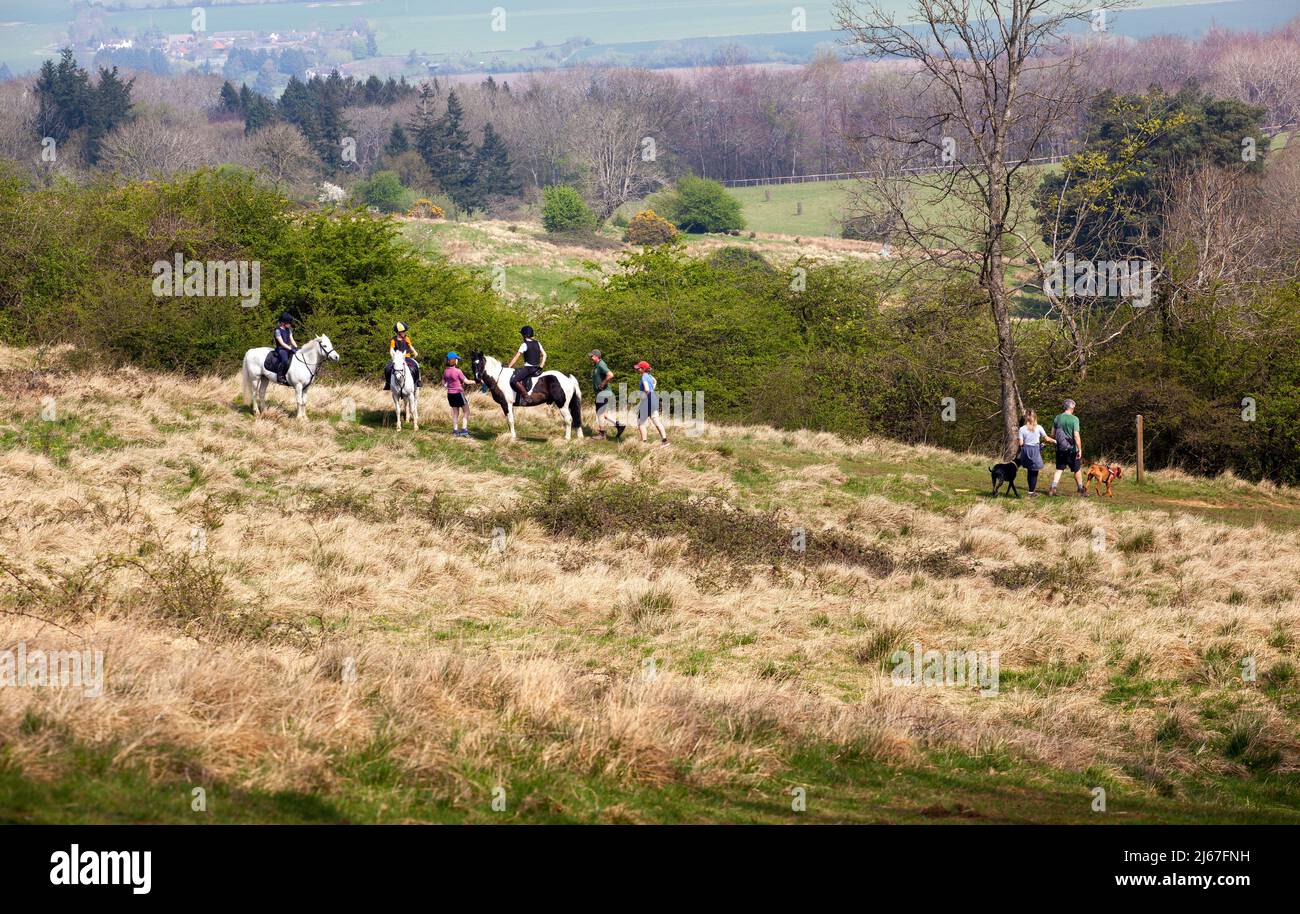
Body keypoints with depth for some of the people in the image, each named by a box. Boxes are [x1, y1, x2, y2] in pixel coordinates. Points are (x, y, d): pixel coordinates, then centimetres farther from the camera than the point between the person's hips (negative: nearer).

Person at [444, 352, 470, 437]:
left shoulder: (446, 371, 0)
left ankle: (455, 430, 16)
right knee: (466, 411, 4)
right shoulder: (458, 371, -17)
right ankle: (465, 429, -4)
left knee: (455, 412, 15)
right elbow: (466, 381, -12)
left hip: (450, 394, 6)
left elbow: (443, 383, 8)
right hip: (458, 393, -6)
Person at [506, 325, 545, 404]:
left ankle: (526, 397, -25)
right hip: (536, 370, 8)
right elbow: (544, 355, 10)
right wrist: (541, 366, 9)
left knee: (514, 380, -17)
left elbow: (516, 357, -6)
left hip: (528, 368, -8)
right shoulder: (537, 344, 12)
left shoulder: (524, 345, -8)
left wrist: (508, 367, 0)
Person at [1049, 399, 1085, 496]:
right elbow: (1076, 435, -18)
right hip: (1072, 449, -4)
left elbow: (1053, 434, 7)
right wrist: (1080, 450, -14)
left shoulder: (1057, 418, 1)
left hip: (1060, 448, 4)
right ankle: (1081, 489, 22)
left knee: (1059, 469, 11)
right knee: (1077, 470, 12)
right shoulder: (1074, 419, -14)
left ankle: (1053, 488, -3)